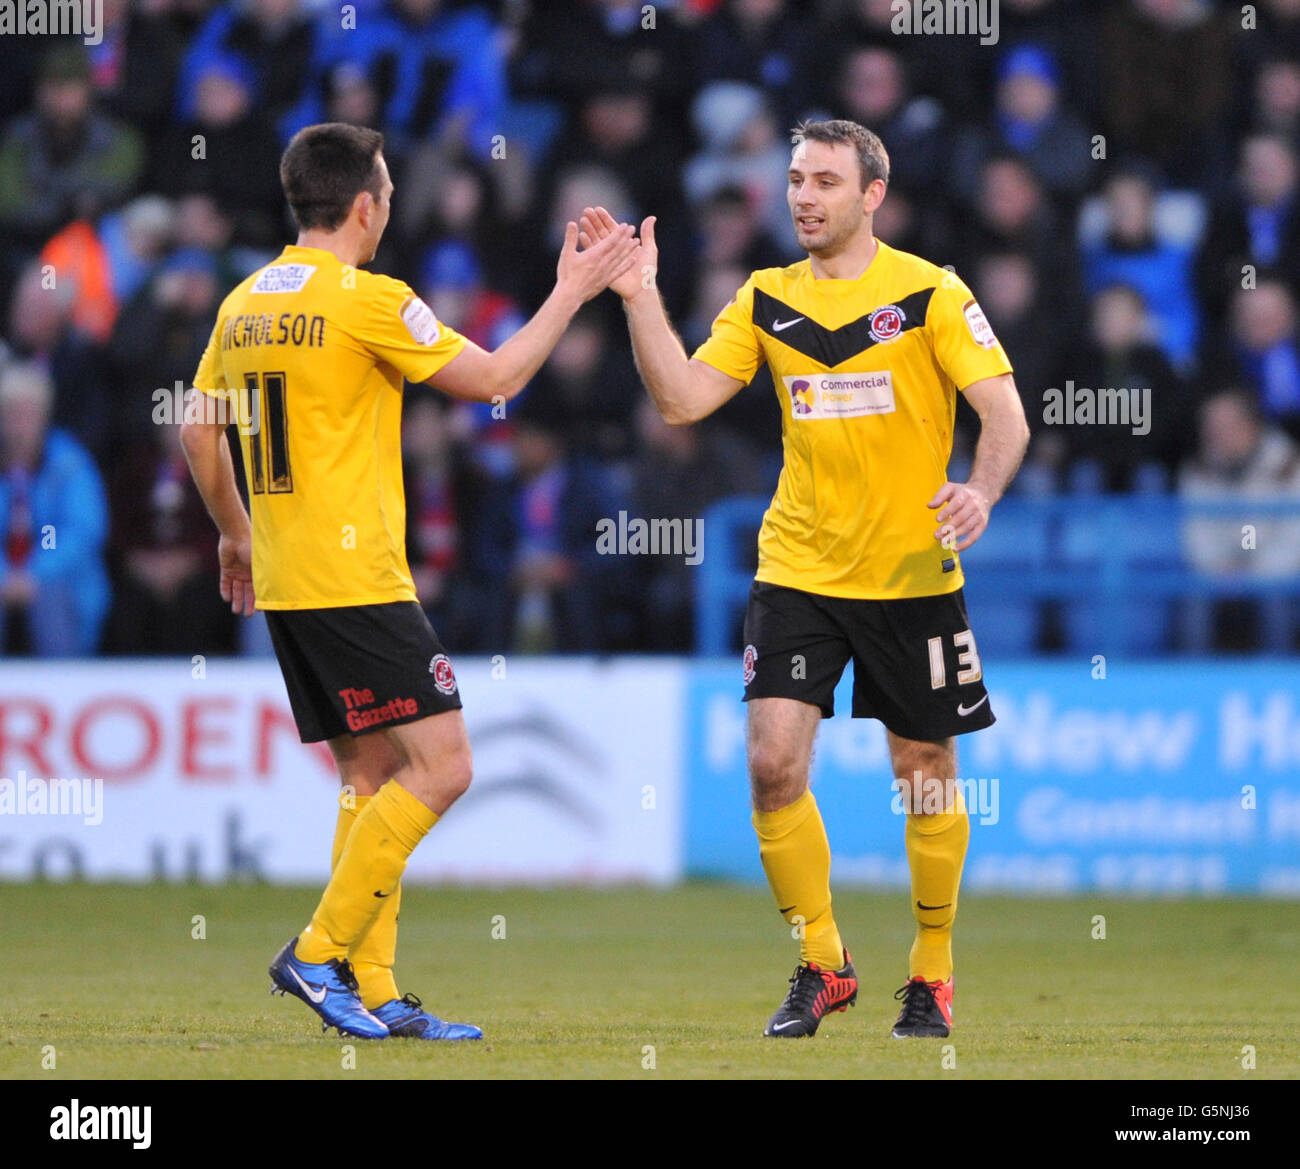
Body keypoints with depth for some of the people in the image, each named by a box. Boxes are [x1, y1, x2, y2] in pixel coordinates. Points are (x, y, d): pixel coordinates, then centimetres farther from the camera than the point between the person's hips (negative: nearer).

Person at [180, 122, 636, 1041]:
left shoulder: (246, 304, 11)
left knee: (371, 776, 12)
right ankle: (319, 952, -10)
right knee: (440, 765, -6)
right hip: (358, 582, -9)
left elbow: (198, 432, 19)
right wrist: (571, 293, 7)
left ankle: (371, 993, 7)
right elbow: (493, 379, -5)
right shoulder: (368, 301, -12)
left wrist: (236, 534, 32)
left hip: (286, 585, 9)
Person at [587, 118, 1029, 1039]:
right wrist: (640, 299, -10)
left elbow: (1007, 417, -9)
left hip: (913, 575, -2)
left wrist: (982, 490, -28)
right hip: (799, 572, 3)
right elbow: (682, 399, 0)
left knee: (926, 772, 6)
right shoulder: (767, 300, 6)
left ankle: (932, 973, 22)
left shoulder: (932, 294, -6)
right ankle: (822, 966, 5)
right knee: (774, 761, -10)